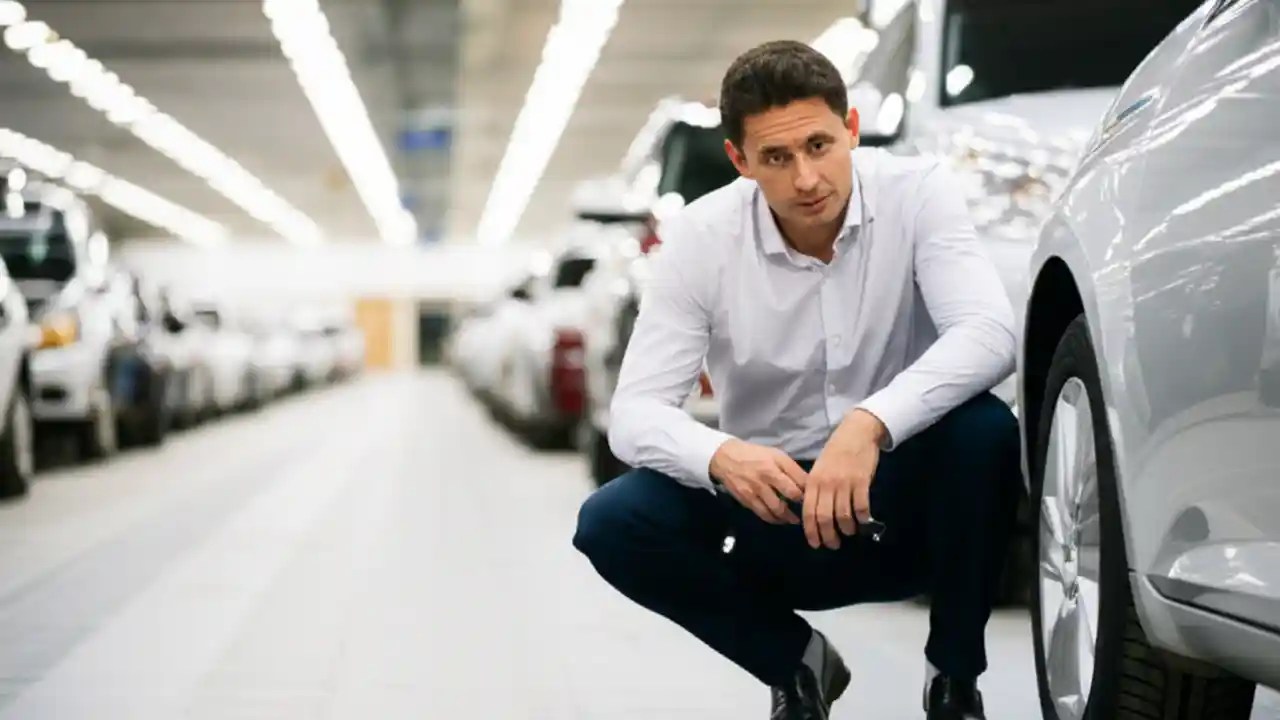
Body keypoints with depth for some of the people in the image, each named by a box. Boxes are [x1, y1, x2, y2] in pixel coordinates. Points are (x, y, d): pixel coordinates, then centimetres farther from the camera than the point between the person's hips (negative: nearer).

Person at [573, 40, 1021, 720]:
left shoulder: (916, 193, -14)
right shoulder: (700, 238, -12)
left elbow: (989, 335, -29)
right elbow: (635, 411, -16)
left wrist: (870, 426, -45)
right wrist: (721, 456, -39)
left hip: (902, 498, -1)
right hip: (775, 504, 1)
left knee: (983, 428, -32)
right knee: (611, 523, -23)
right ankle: (795, 663, 3)